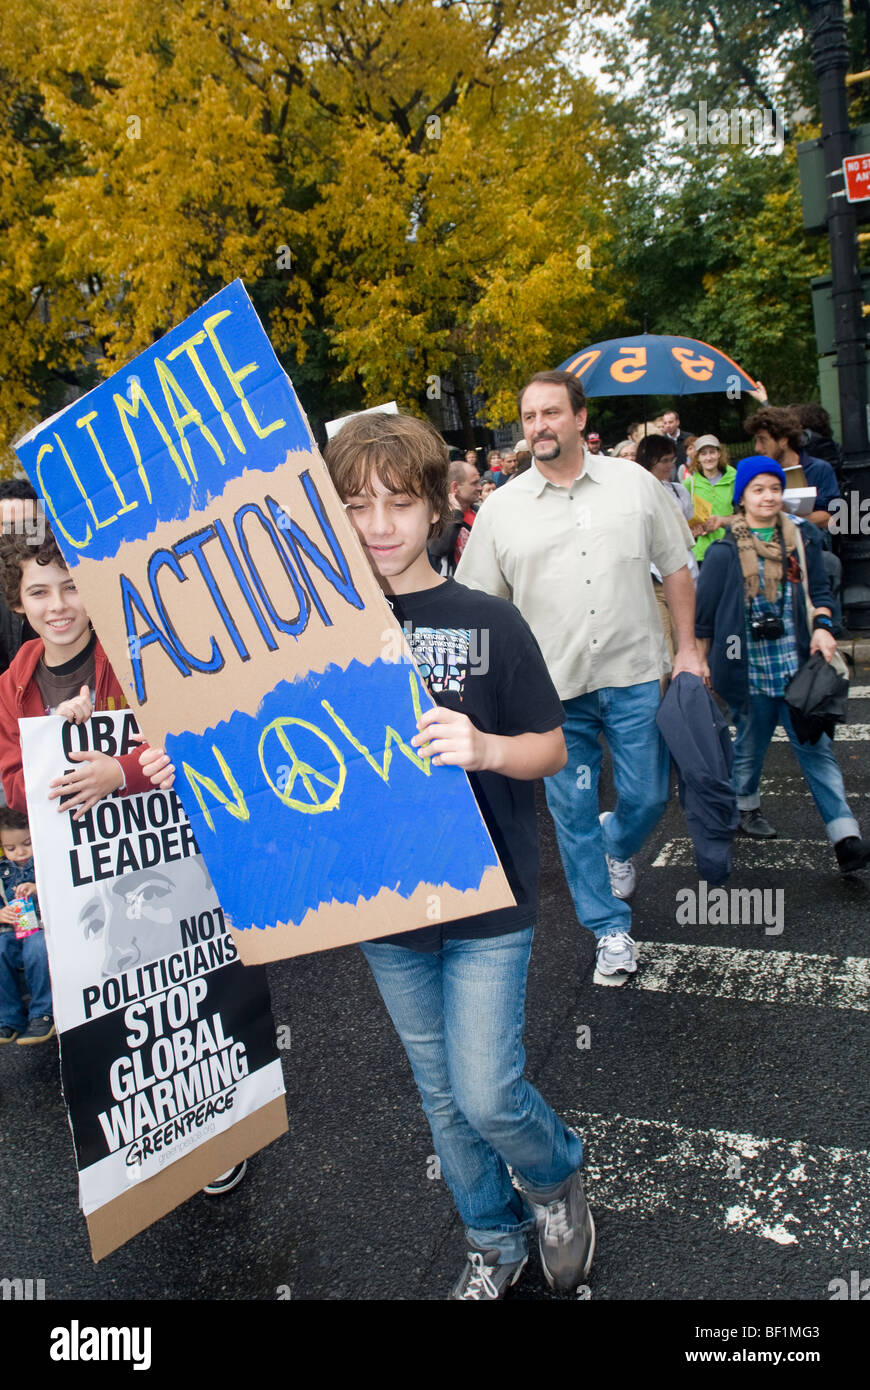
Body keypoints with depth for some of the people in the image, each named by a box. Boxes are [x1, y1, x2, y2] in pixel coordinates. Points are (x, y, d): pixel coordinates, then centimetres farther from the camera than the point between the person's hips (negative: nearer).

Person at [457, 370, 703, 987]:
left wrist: (688, 648, 5)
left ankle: (616, 846, 43)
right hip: (553, 686, 0)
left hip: (635, 675, 1)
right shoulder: (501, 508, 1)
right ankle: (611, 929, 24)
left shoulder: (634, 483, 3)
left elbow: (676, 567, 10)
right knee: (573, 815, 5)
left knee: (648, 797, 6)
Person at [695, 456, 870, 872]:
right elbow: (704, 614, 1)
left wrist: (822, 627, -8)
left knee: (817, 747, -2)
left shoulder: (802, 540, 6)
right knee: (751, 744, 14)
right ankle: (746, 808, 39)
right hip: (750, 669, -2)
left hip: (798, 665, 2)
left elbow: (819, 592, 11)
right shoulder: (724, 552, -4)